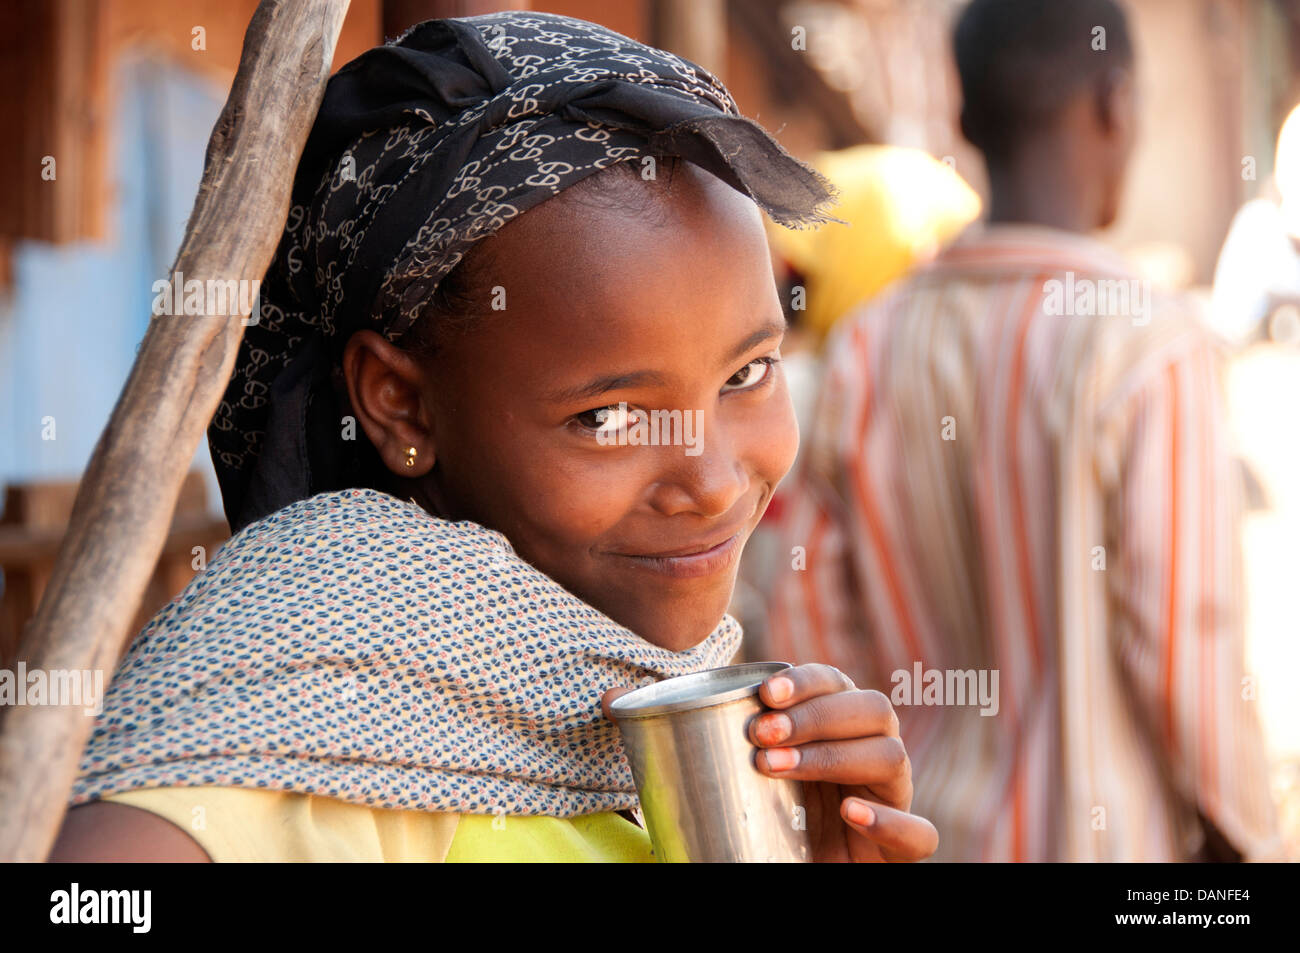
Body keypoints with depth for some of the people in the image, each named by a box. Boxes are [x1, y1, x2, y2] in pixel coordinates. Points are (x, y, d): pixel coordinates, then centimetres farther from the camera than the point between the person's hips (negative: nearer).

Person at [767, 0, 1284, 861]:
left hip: (935, 827, 5)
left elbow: (813, 621, 3)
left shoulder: (868, 347, 0)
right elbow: (1186, 651, -15)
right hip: (1108, 835, -5)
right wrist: (1247, 839, -1)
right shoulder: (1151, 350, -16)